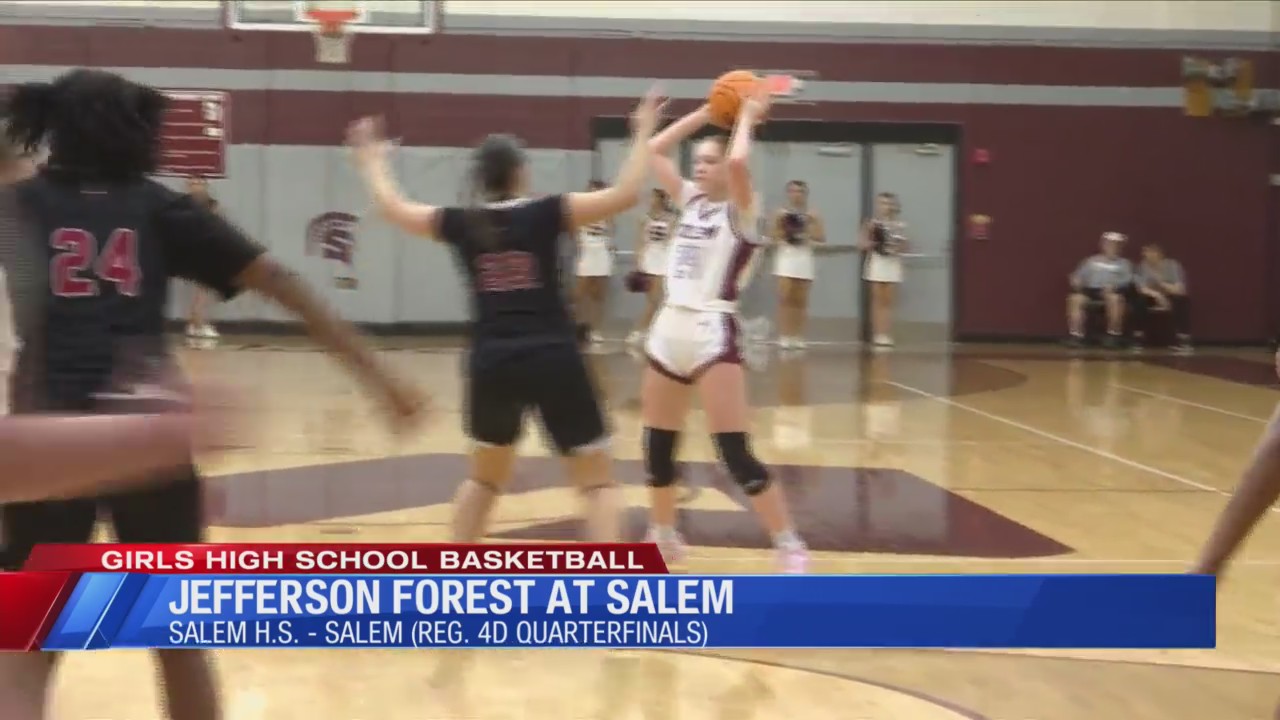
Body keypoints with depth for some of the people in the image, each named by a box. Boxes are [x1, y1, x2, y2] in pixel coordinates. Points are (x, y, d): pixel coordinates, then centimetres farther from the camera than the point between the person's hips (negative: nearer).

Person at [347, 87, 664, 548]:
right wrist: (643, 133, 5)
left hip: (492, 362, 4)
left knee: (485, 477, 24)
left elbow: (392, 208, 19)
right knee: (597, 481, 3)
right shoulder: (546, 214, -5)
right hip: (553, 359, -4)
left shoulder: (460, 224, 4)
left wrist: (371, 158, 35)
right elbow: (625, 194, -7)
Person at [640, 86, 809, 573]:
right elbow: (655, 150, 18)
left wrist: (748, 117, -6)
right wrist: (708, 112, 15)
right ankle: (664, 537, 32)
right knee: (656, 449, 12)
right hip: (669, 331, 7)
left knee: (735, 455, -12)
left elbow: (738, 162, -23)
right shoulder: (690, 201, 15)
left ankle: (791, 548, -3)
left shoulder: (741, 211, -4)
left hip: (712, 335, -7)